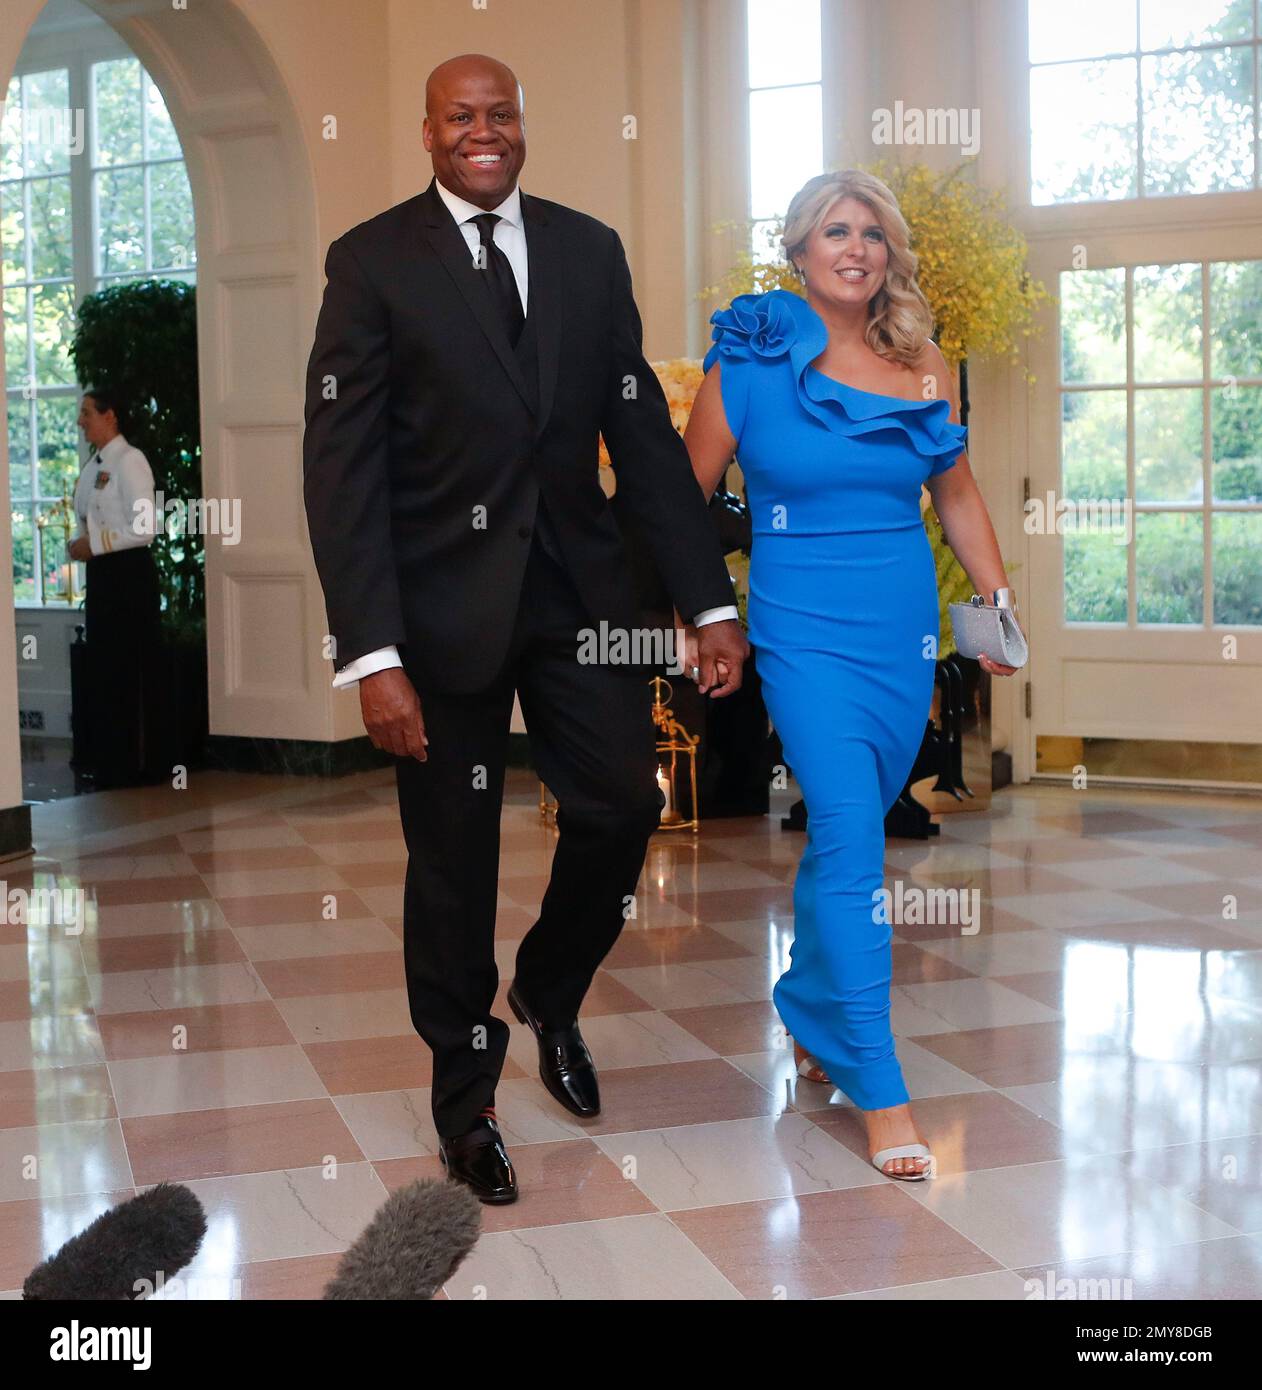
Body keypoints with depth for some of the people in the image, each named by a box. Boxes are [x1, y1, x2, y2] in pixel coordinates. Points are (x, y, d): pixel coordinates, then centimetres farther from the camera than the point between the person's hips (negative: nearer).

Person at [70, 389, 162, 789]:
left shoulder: (129, 461, -11)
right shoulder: (92, 465, 13)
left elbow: (143, 528, -18)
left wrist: (93, 545, -16)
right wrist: (78, 544, 4)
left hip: (128, 572, -9)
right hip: (99, 573, 9)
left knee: (129, 672, -4)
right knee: (100, 671, 12)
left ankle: (136, 767, 4)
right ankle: (108, 765, 21)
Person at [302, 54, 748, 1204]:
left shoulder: (589, 251, 7)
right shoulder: (373, 262, -4)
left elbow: (644, 434, 7)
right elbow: (341, 469, -9)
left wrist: (711, 601, 0)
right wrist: (371, 655, -17)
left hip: (577, 591, 3)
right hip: (444, 603, -3)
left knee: (623, 805, 1)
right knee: (453, 860, 6)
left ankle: (550, 991, 33)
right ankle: (467, 1102, 26)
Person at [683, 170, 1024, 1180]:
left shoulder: (923, 366, 6)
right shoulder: (750, 361, -4)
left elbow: (957, 494, 16)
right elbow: (688, 496, 3)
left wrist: (999, 601, 7)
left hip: (905, 628, 4)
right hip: (804, 630, -4)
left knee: (847, 831, 14)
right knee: (850, 834, -14)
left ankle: (813, 1015, 37)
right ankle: (878, 1088, -8)